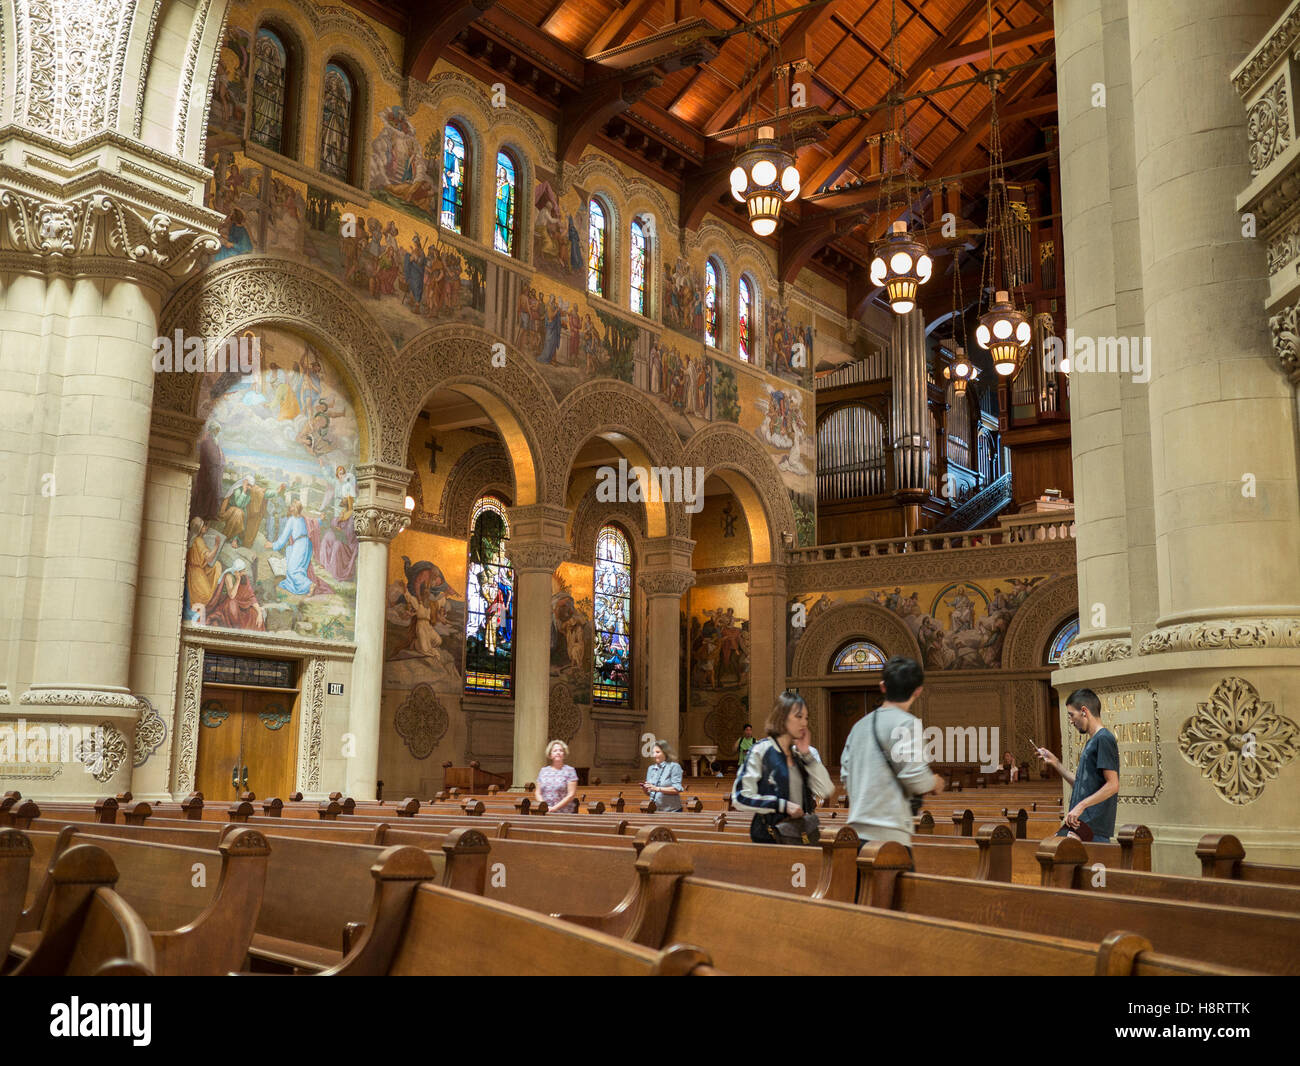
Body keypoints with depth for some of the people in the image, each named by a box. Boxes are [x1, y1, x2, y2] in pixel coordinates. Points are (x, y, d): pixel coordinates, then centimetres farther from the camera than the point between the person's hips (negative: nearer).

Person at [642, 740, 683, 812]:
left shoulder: (674, 766, -5)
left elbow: (677, 789, -14)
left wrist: (657, 788, -19)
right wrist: (644, 789, -3)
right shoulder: (651, 768, 14)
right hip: (654, 810, 5)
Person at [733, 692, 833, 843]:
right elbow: (741, 798, -12)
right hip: (769, 837, -4)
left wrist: (806, 754, -6)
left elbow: (825, 792, -4)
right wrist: (783, 805, -15)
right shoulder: (761, 751, -7)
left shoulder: (808, 754, 9)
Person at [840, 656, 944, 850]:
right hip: (889, 830, -8)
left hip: (858, 827, 8)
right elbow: (914, 776, -13)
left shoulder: (860, 725, 15)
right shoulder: (906, 723, -8)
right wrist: (935, 783, 7)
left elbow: (845, 776, 18)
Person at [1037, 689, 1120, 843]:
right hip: (1081, 822, 9)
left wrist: (1081, 806, -20)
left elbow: (1113, 785, -17)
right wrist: (1056, 763, 19)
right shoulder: (1091, 742, 20)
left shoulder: (1103, 739, -10)